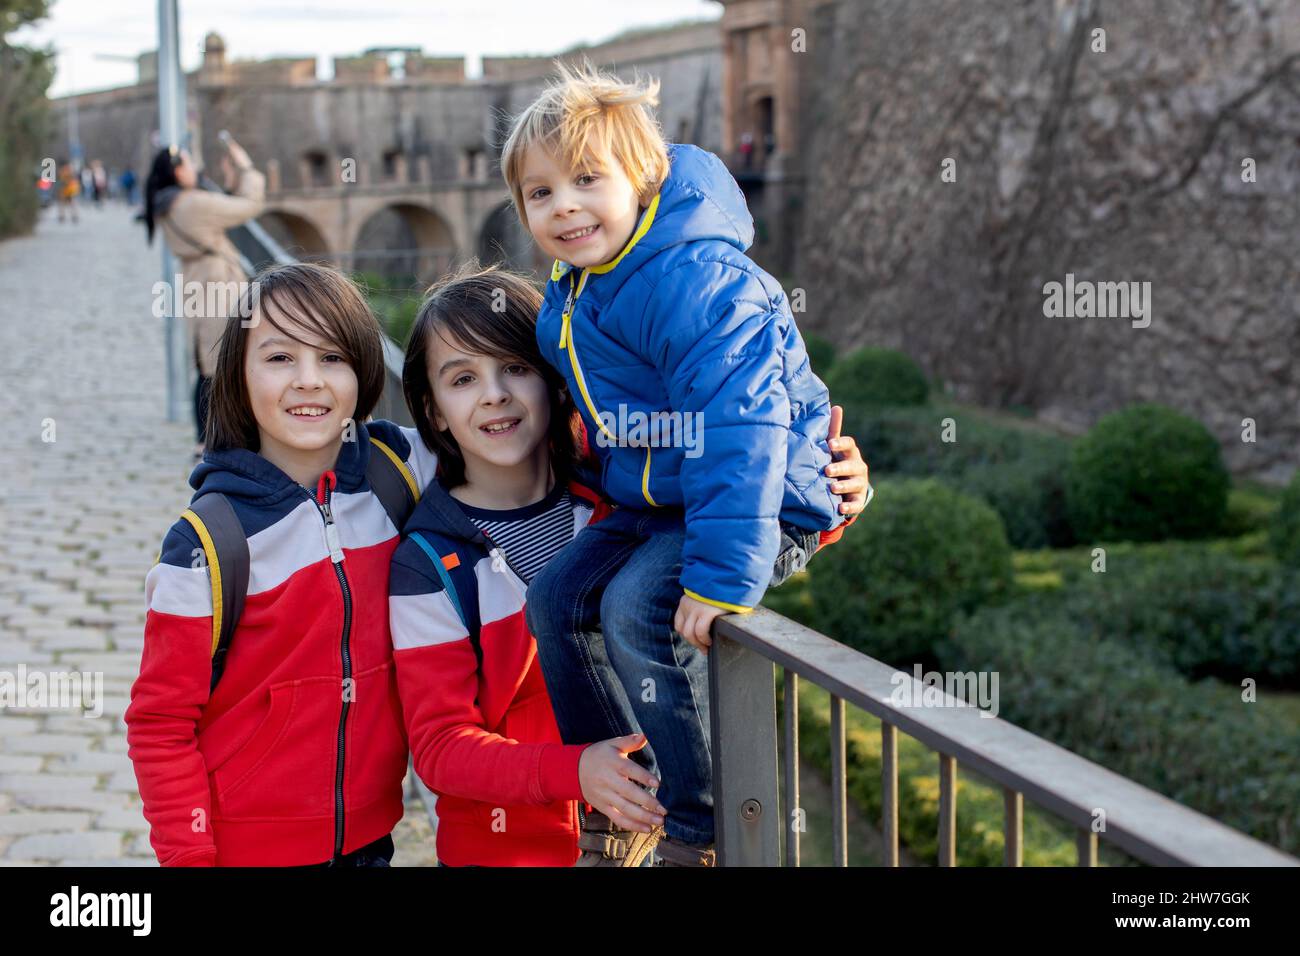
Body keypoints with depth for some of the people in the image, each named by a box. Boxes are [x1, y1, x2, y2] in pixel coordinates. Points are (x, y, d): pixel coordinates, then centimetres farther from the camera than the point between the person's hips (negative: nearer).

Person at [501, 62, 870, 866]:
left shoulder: (695, 283, -27)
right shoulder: (570, 300, 4)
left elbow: (741, 428, -35)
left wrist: (722, 572, -39)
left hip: (765, 502, -10)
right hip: (656, 497, 10)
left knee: (639, 606, -25)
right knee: (558, 597, 7)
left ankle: (703, 827, -11)